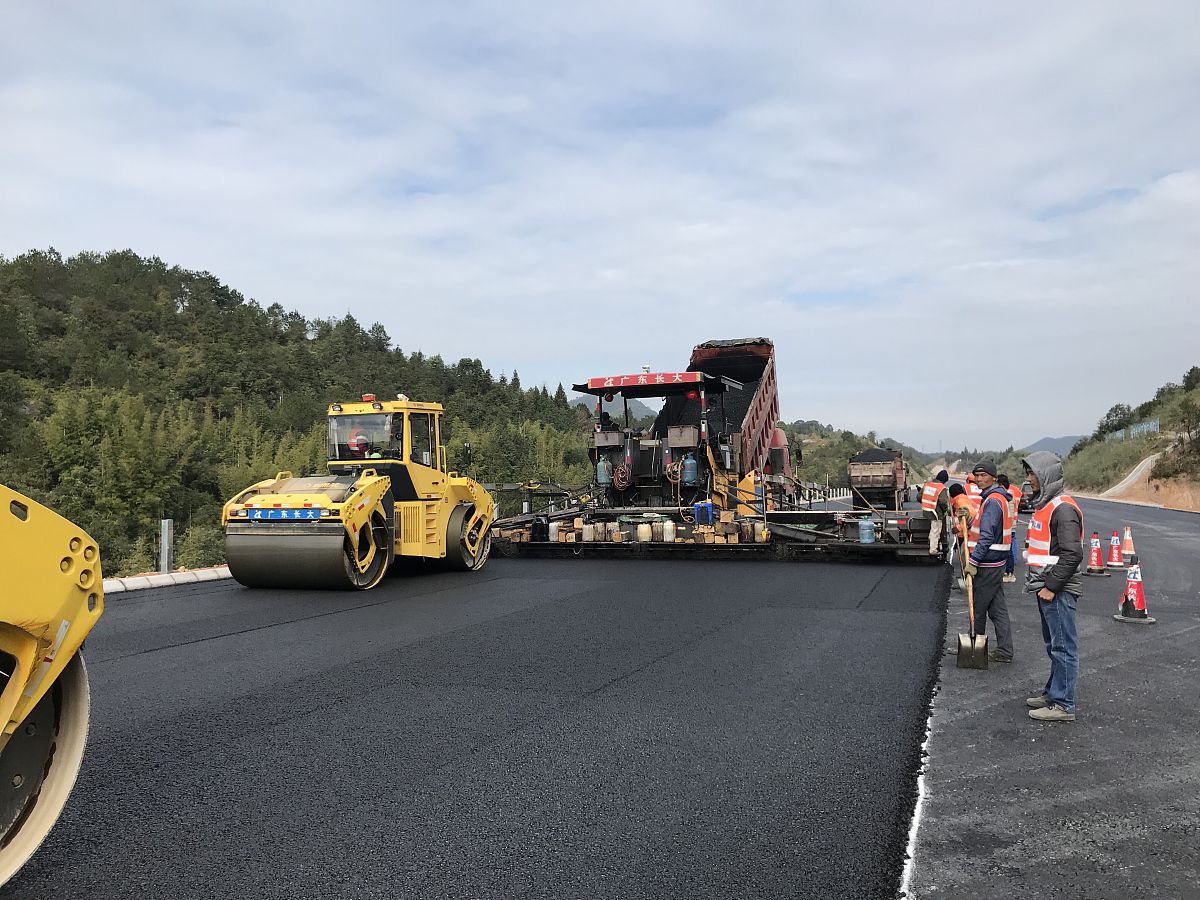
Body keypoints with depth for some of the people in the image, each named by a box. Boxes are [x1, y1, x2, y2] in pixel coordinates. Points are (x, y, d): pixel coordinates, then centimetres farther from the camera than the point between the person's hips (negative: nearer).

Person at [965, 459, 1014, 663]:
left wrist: (973, 561, -23)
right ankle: (1004, 651, 14)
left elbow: (987, 537, -24)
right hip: (995, 562, 10)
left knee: (978, 608, 3)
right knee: (997, 608, 11)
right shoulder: (998, 498, 14)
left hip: (987, 564, -10)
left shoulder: (992, 501, -19)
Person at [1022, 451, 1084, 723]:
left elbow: (1072, 554, -23)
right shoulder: (1043, 505, 15)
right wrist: (1036, 583, 17)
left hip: (1059, 591, -10)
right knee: (1054, 646, 19)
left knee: (1063, 647, -2)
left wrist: (1051, 587, -20)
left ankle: (1063, 705, 3)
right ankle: (1053, 693, 29)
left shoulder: (1063, 508, -17)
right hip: (1046, 589, 10)